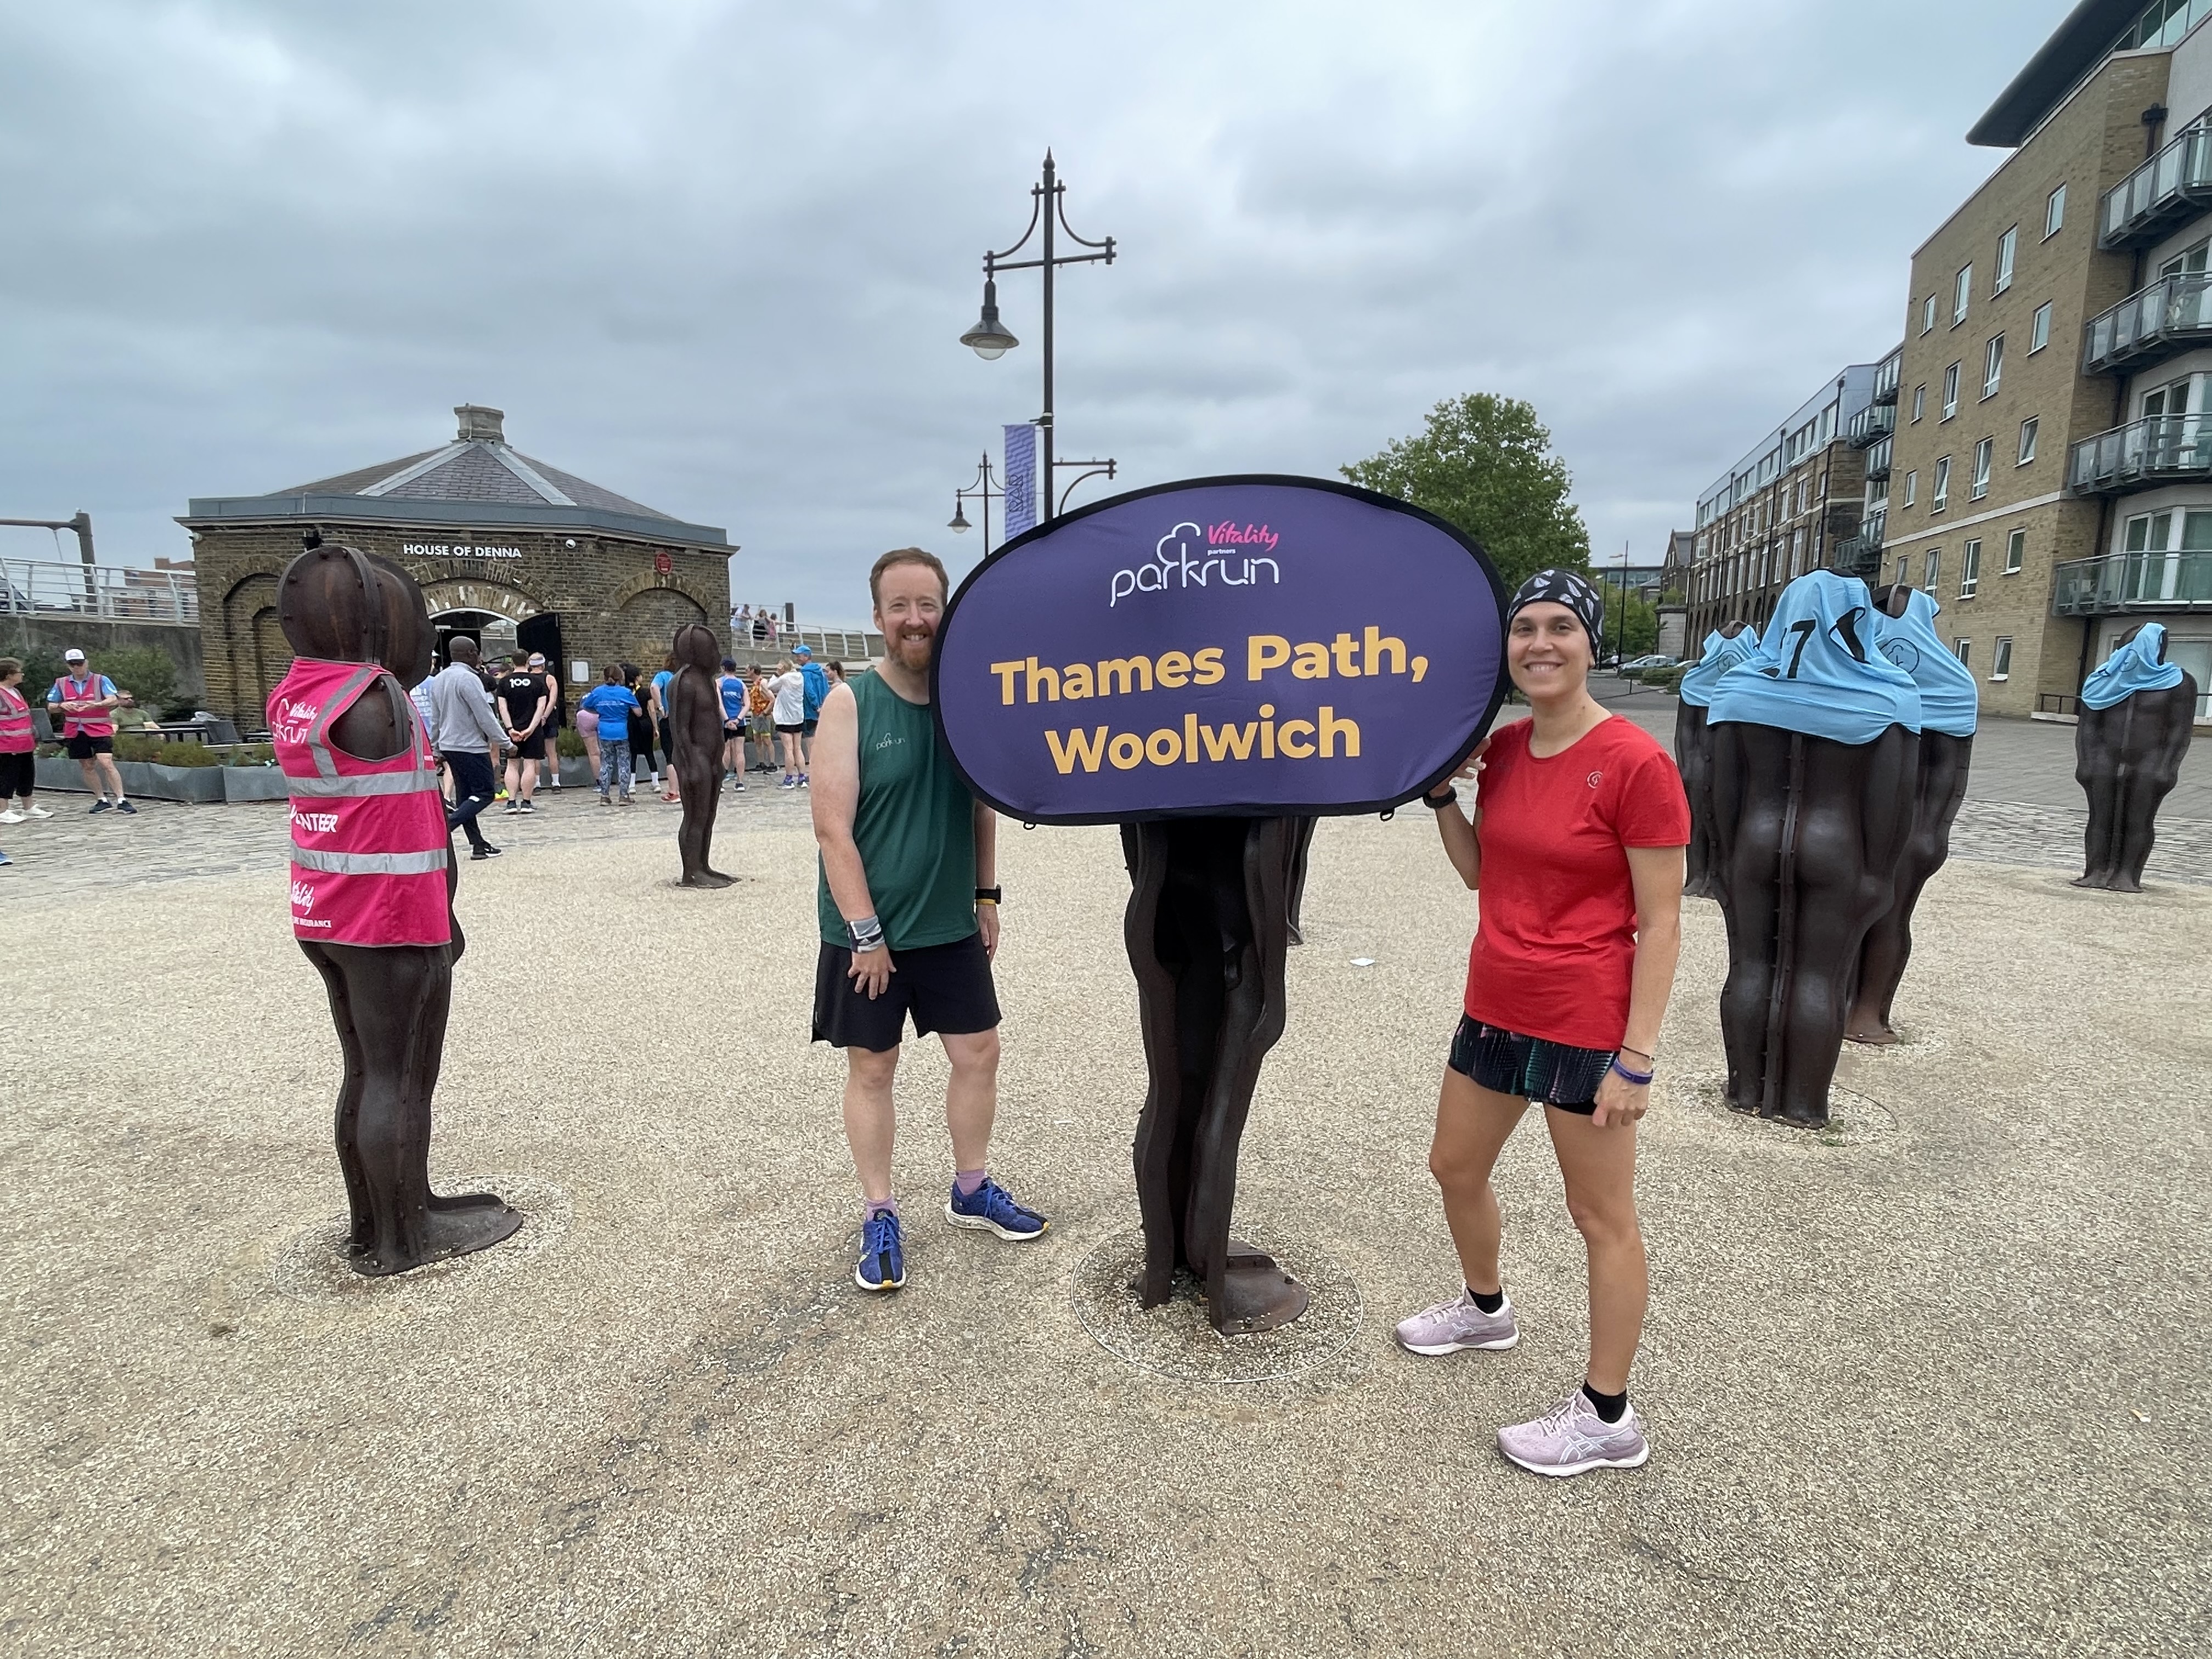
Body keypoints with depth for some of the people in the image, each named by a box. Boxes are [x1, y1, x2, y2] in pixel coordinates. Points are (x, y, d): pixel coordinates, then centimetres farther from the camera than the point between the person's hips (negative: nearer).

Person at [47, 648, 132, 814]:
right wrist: (62, 706, -10)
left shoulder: (101, 680, -2)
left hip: (100, 729, -4)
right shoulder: (61, 683, 9)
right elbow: (50, 707, 12)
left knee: (106, 763, -15)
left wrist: (95, 705, -32)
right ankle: (102, 800, 18)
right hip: (75, 731, 4)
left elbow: (113, 700, -14)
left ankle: (121, 801, -14)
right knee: (87, 767, 9)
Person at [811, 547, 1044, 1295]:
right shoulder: (850, 703, -13)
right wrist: (866, 930, -18)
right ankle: (879, 1217, 25)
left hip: (951, 926, 5)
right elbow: (832, 825, -17)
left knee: (978, 1052, 13)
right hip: (866, 931, -4)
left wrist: (986, 895, 10)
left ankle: (972, 1191, 34)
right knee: (872, 1067, 8)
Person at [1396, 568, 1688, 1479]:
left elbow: (1660, 922, -15)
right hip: (1495, 1008, 8)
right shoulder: (1503, 749, 3)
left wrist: (1637, 1057, -17)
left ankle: (1608, 1417, 28)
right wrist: (1442, 792, -1)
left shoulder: (1634, 762, -17)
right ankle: (1485, 1308, 51)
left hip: (1584, 1026, -7)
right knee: (1454, 1167, 23)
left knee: (1601, 1217, 9)